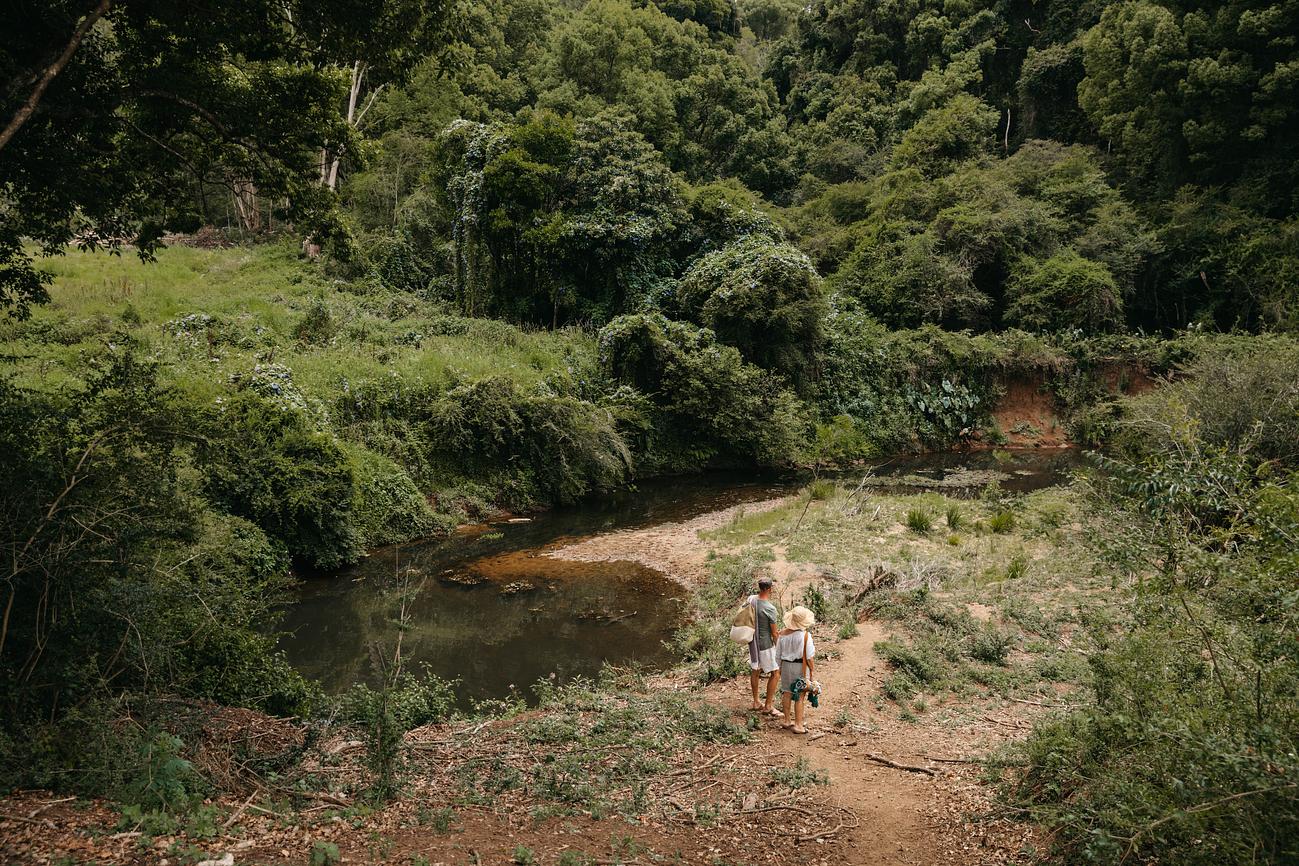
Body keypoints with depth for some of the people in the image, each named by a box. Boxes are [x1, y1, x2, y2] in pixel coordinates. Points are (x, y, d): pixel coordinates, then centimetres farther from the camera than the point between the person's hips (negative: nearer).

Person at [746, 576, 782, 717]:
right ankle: (768, 706, 8)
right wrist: (777, 646, 1)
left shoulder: (751, 600, -6)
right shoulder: (770, 608, -24)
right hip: (765, 644, -7)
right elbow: (774, 633, -13)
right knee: (774, 673, 5)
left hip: (752, 642, 7)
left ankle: (756, 703, 30)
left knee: (755, 671, 18)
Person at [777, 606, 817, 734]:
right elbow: (809, 657, -14)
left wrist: (780, 668, 16)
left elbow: (778, 654, 4)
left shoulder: (782, 635, -3)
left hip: (786, 666, 5)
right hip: (801, 667, -4)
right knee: (800, 696, 4)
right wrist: (812, 669, -1)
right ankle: (798, 724, 8)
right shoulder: (805, 635, -17)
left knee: (787, 693, 16)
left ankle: (787, 721, 28)